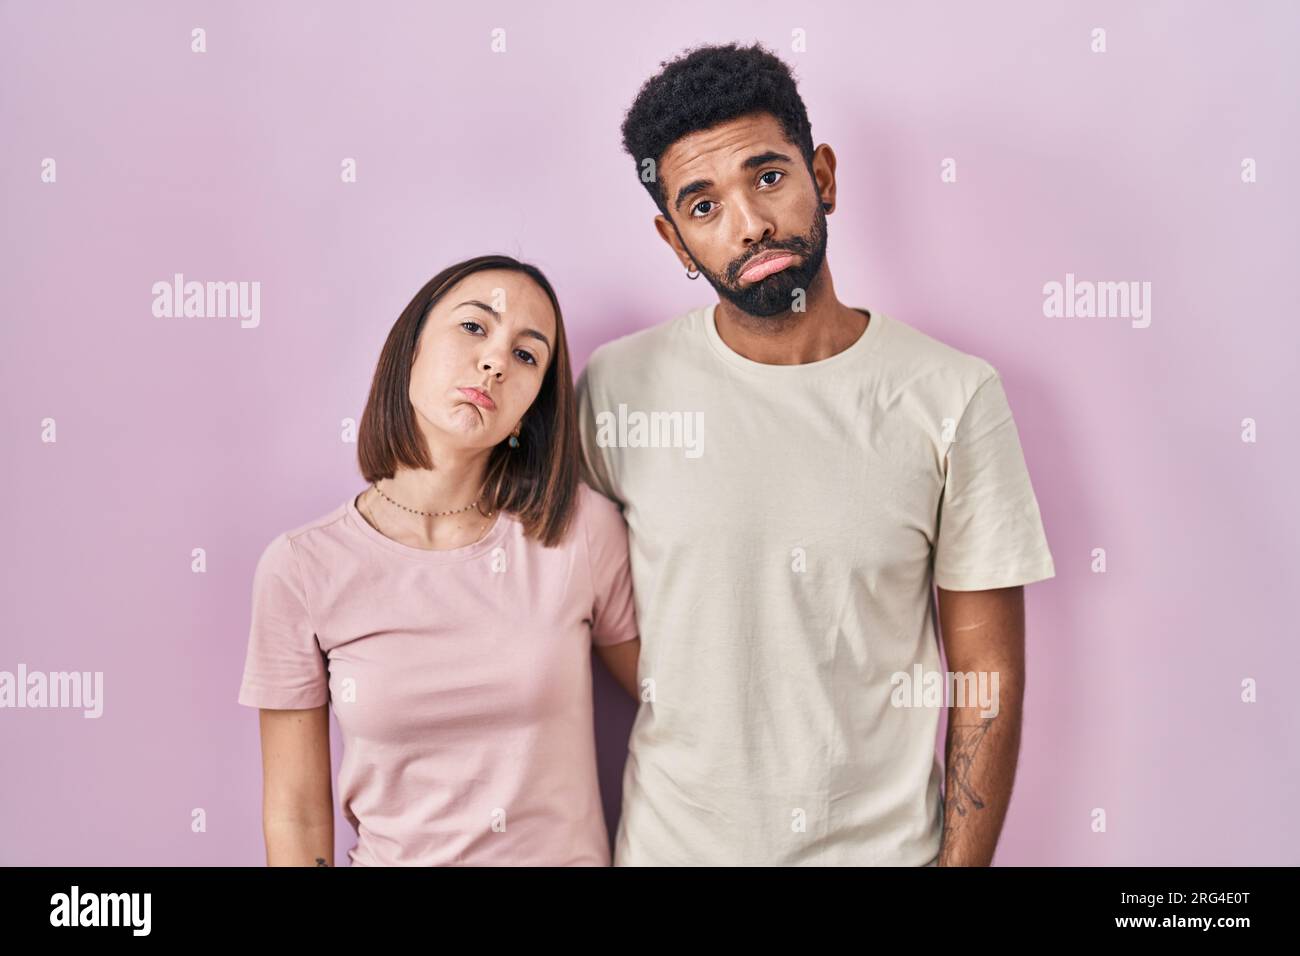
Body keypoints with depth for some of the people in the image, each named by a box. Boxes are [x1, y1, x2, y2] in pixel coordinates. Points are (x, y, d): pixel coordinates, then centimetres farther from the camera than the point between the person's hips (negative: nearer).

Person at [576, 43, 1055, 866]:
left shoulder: (951, 396, -11)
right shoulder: (618, 388, -9)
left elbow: (989, 672, -6)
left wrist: (963, 859, -7)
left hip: (885, 842, 0)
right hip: (672, 839, 1)